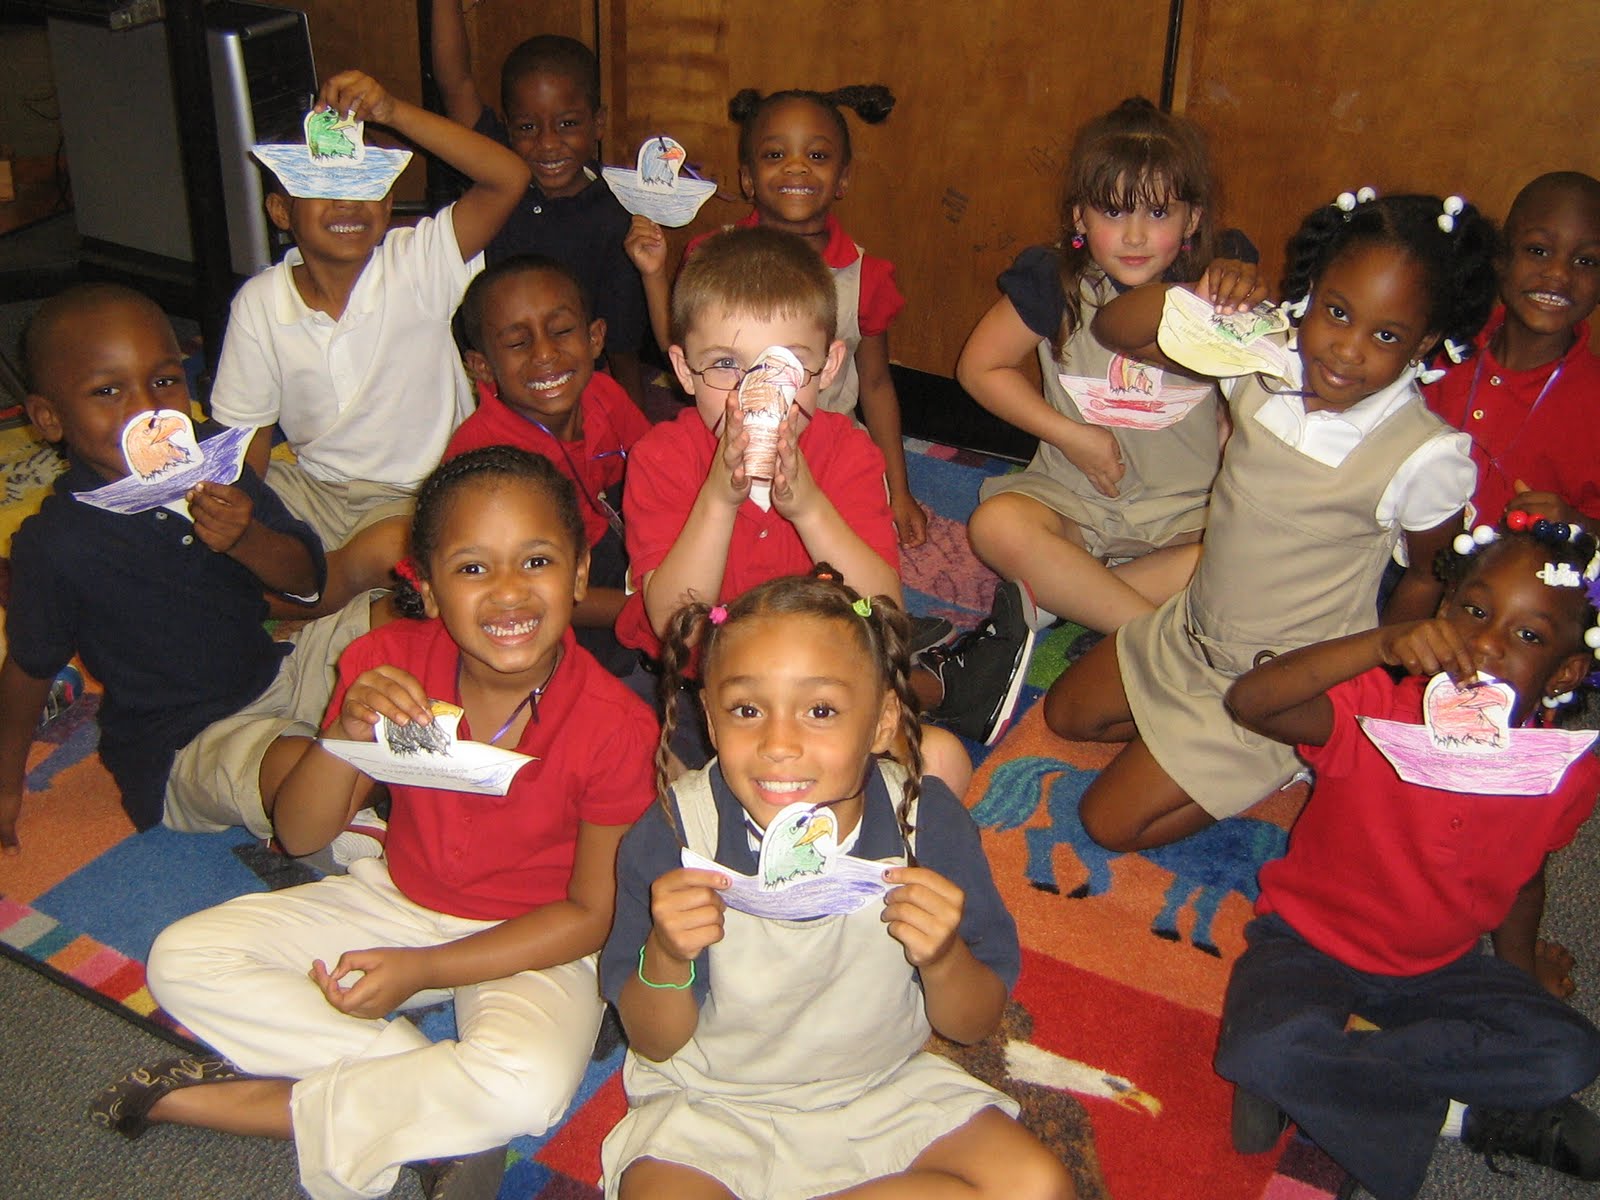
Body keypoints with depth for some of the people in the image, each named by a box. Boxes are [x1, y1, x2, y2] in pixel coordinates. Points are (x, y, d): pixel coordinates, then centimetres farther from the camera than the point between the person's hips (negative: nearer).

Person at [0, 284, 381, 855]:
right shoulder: (54, 545, -18)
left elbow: (306, 580, -1)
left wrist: (246, 539, -22)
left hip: (275, 673, 6)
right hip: (182, 751, -6)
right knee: (296, 771, -34)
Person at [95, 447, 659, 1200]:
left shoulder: (613, 725, -24)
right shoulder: (392, 665, -13)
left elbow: (592, 913, -15)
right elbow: (301, 836, -7)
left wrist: (422, 970, -20)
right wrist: (346, 735, -29)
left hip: (532, 942, -4)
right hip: (396, 902, 5)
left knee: (527, 1086, -35)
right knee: (183, 959, -11)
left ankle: (251, 1101, -15)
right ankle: (441, 1113, -16)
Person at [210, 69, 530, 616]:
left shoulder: (416, 266, -12)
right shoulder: (259, 303, -4)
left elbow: (510, 178, -25)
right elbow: (247, 434, 1)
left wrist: (392, 111, -33)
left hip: (418, 494, -3)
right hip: (313, 485, 3)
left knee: (385, 553, -33)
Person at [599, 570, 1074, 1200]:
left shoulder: (927, 821, -17)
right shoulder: (670, 837, -20)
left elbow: (975, 1024, -5)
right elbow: (654, 1043, -8)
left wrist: (944, 960, -28)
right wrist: (666, 959, -30)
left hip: (884, 1090, 3)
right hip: (713, 1103, -3)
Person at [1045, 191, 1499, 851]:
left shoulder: (1426, 458, -25)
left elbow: (1428, 577, -7)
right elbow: (1113, 330, -9)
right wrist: (1198, 295, -27)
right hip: (1187, 630, 6)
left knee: (1113, 821, -4)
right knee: (1064, 715, 20)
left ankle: (1285, 758, 10)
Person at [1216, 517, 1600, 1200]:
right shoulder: (1379, 711, -24)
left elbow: (1523, 879, 8)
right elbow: (1250, 701, -42)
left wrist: (1521, 969, 16)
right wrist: (1382, 645, -49)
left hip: (1438, 966, 4)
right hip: (1309, 944, -4)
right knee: (1266, 1048, -33)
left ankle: (1319, 1081, -15)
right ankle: (1466, 1114, -11)